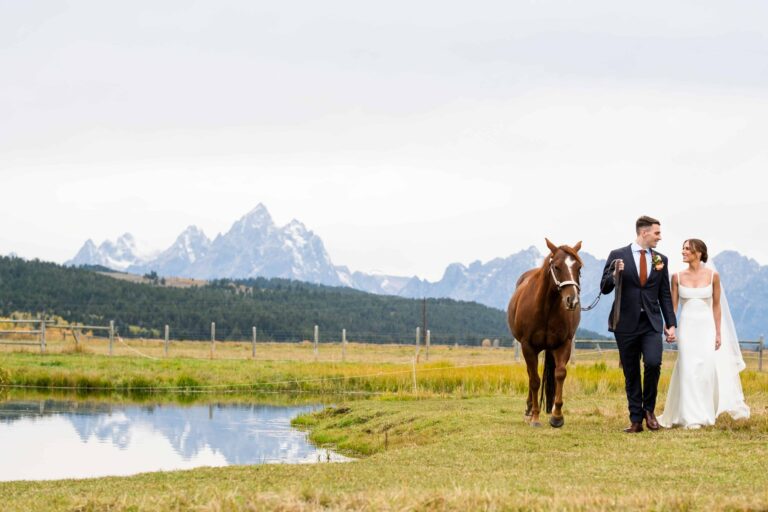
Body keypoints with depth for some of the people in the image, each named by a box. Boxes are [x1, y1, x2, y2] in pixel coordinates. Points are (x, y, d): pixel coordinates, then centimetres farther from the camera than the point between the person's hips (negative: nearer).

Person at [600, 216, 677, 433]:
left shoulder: (661, 260, 9)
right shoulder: (617, 255, 1)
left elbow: (665, 295, 12)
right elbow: (604, 288, 1)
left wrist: (671, 324, 6)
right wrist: (614, 275, -20)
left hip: (652, 324, 1)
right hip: (626, 323, -1)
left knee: (653, 363, -18)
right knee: (631, 374, 4)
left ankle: (649, 409, 3)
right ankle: (636, 420, 12)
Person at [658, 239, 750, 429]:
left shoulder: (712, 276, -1)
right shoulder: (678, 277, 1)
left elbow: (716, 306, 3)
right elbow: (673, 305, 5)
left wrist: (718, 333, 0)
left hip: (707, 327, -1)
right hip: (687, 328, 1)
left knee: (708, 369, -8)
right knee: (688, 370, -4)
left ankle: (705, 413, 11)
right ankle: (692, 418, 0)